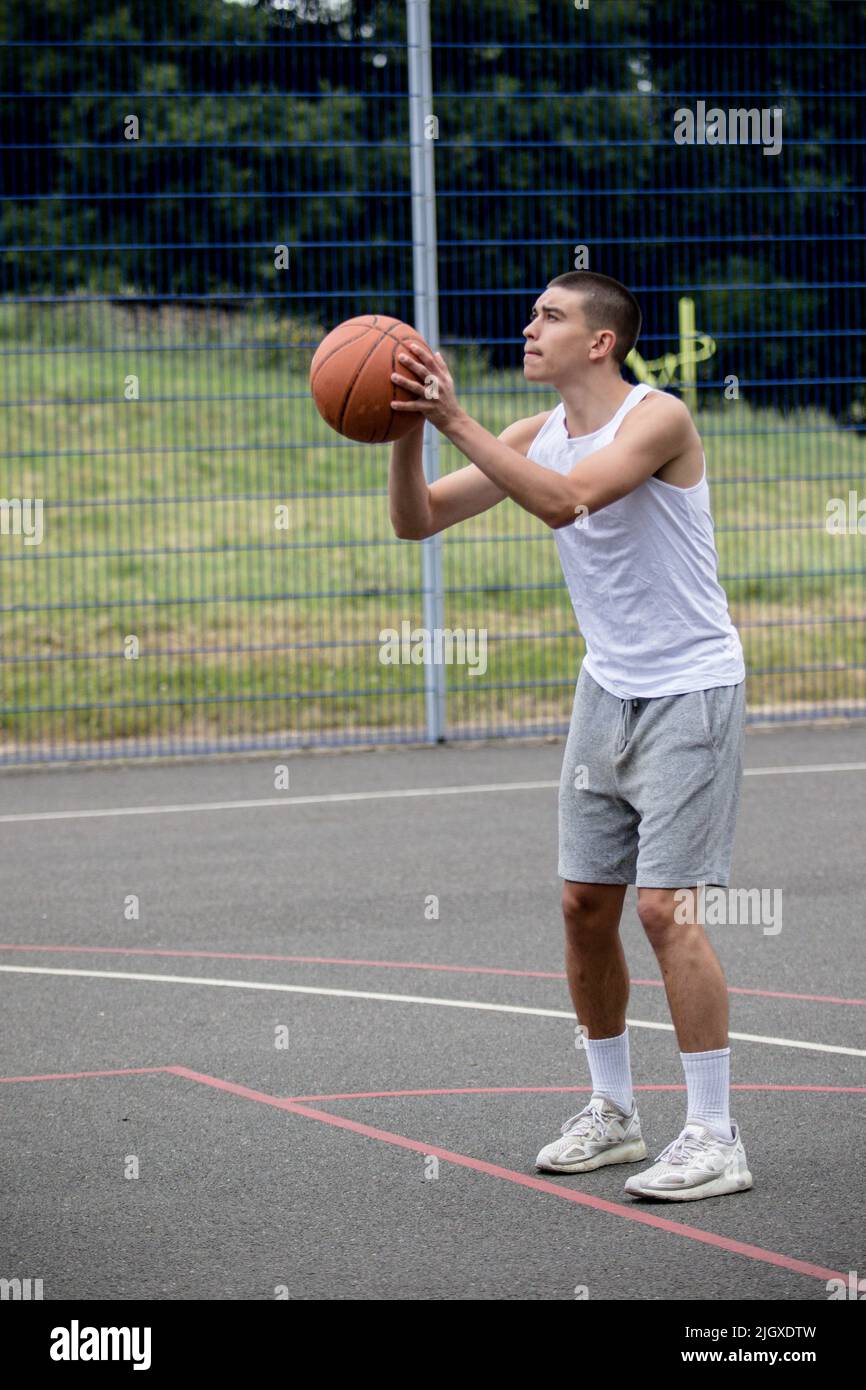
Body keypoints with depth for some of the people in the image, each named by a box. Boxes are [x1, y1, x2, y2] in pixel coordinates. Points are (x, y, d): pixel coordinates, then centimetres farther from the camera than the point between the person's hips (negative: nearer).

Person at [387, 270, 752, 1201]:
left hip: (691, 690, -7)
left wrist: (456, 421, -33)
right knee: (585, 902, 7)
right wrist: (408, 430, -14)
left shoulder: (659, 419, -18)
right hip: (608, 690, 7)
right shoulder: (537, 435, 4)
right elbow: (416, 521, 4)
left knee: (665, 906, -13)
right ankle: (613, 1113, 22)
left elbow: (564, 500, -34)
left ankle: (714, 1139, -7)